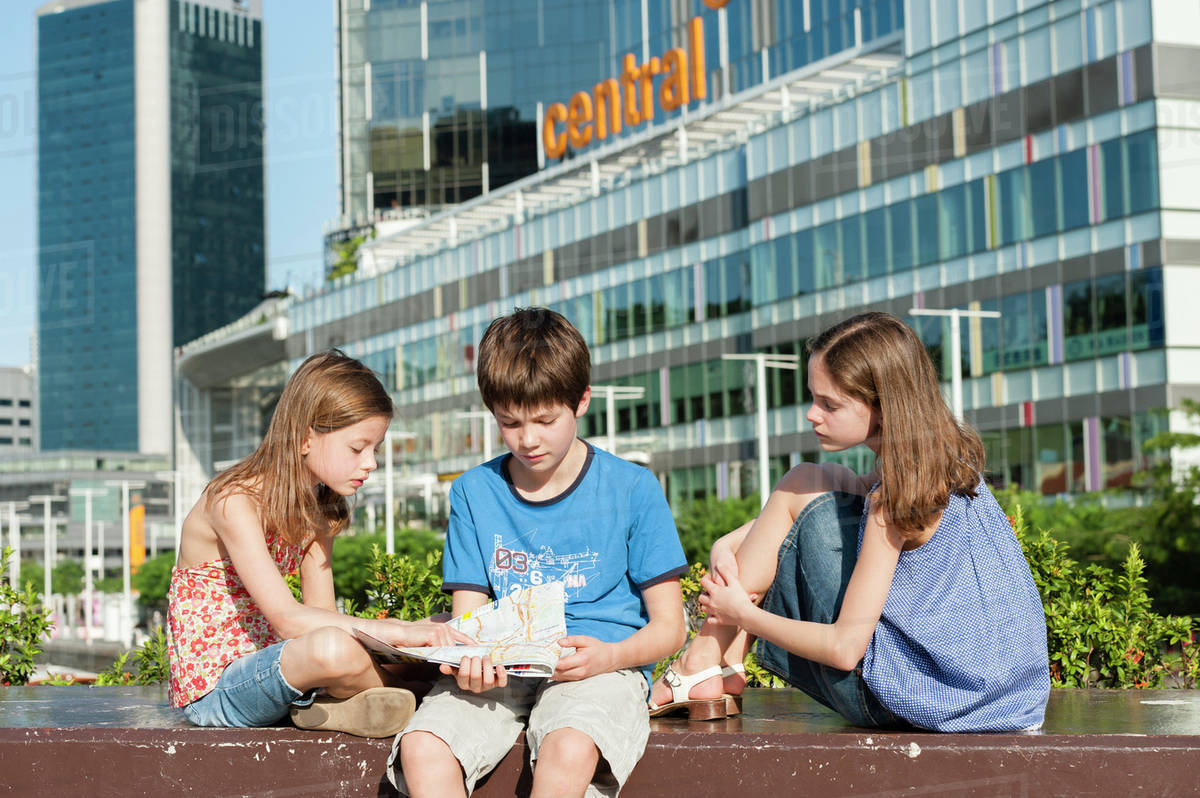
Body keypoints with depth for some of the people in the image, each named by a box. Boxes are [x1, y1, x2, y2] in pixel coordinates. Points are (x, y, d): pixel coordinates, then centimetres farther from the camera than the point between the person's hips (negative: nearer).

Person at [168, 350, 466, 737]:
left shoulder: (317, 510, 9)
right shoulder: (235, 502, -19)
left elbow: (323, 614, 4)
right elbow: (289, 619, -28)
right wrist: (399, 631, -32)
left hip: (262, 667, 8)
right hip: (212, 687, -8)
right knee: (334, 648, -36)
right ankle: (390, 690, -8)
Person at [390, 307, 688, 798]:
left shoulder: (632, 490, 3)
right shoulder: (473, 493, 11)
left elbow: (668, 625, 4)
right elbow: (468, 615, 10)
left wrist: (607, 656, -18)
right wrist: (470, 663, -15)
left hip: (599, 666, -3)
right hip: (501, 668, 3)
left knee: (569, 750, -37)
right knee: (421, 746, -28)